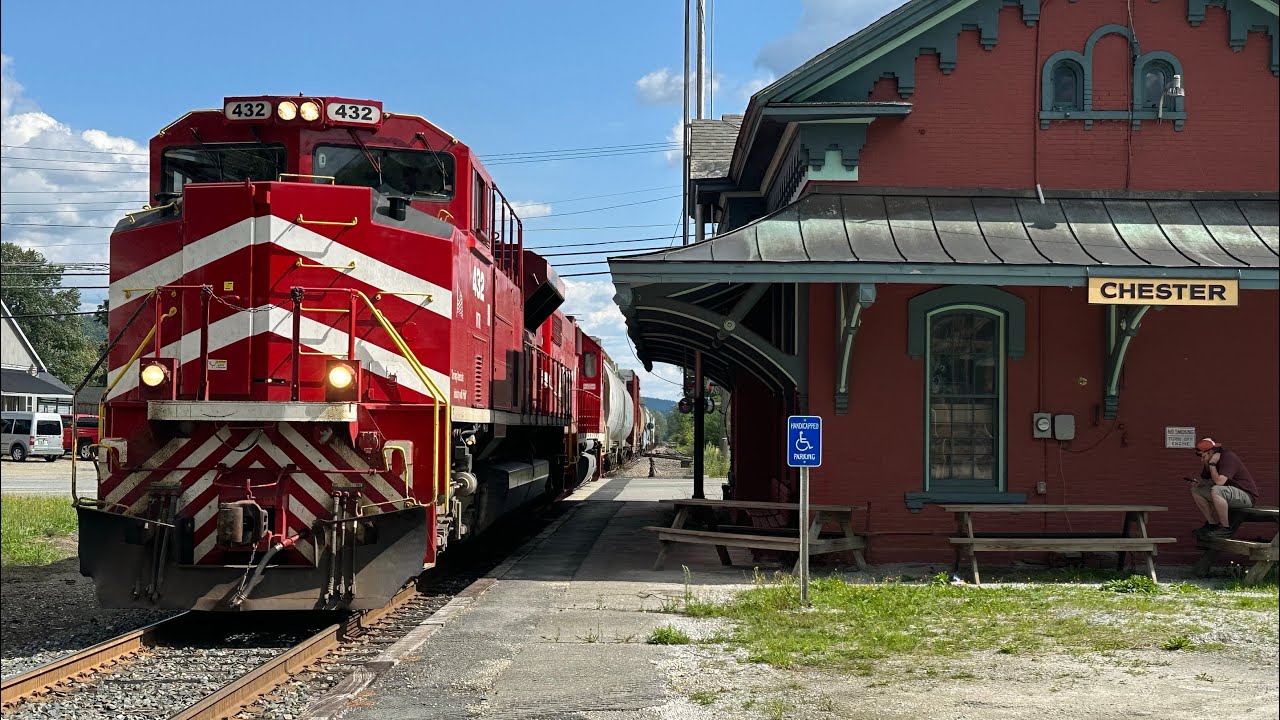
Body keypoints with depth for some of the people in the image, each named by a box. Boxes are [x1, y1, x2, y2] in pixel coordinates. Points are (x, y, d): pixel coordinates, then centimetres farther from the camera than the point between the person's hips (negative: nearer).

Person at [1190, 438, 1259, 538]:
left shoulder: (1228, 457, -20)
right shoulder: (1209, 461, 8)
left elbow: (1219, 482, -31)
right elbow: (1204, 479, 16)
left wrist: (1212, 465, -21)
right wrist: (1198, 482, -6)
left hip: (1246, 494, -10)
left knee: (1216, 490, -36)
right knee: (1195, 490, 6)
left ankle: (1225, 528, -25)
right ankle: (1212, 524, 5)